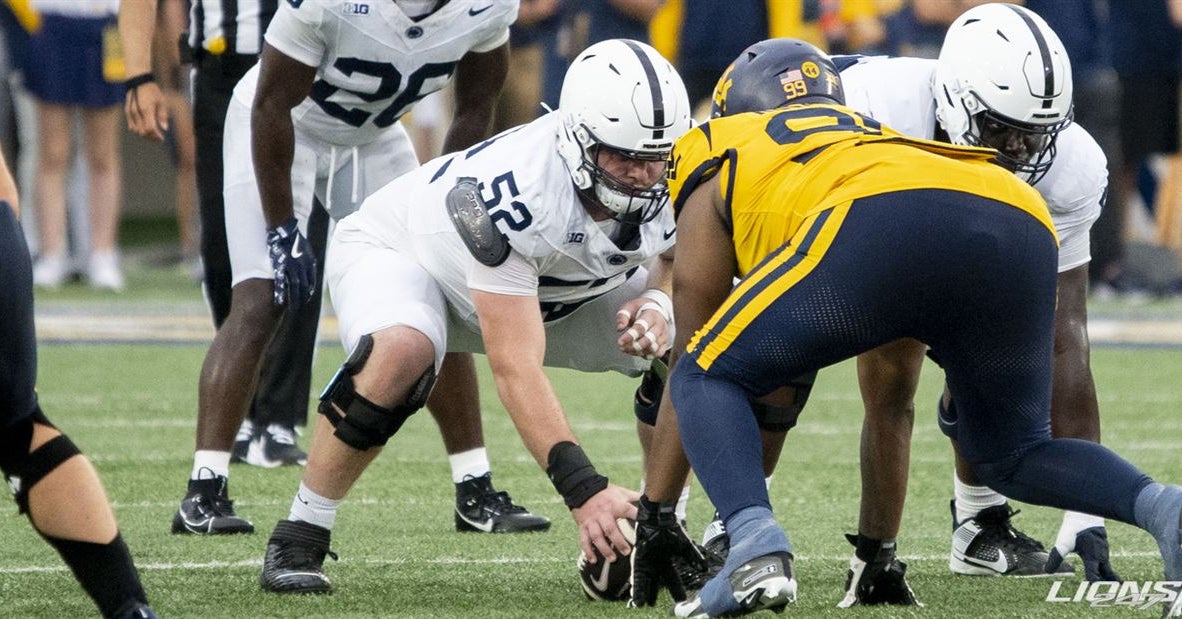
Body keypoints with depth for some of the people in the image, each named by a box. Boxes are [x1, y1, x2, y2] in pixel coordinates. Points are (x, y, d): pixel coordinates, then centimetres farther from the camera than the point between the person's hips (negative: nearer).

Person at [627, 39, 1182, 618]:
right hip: (1024, 225, 5)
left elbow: (692, 359, 32)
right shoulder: (877, 137, 46)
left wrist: (653, 513, 40)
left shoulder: (715, 159, 33)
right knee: (1012, 453, 27)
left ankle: (756, 548, -13)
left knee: (710, 381, 14)